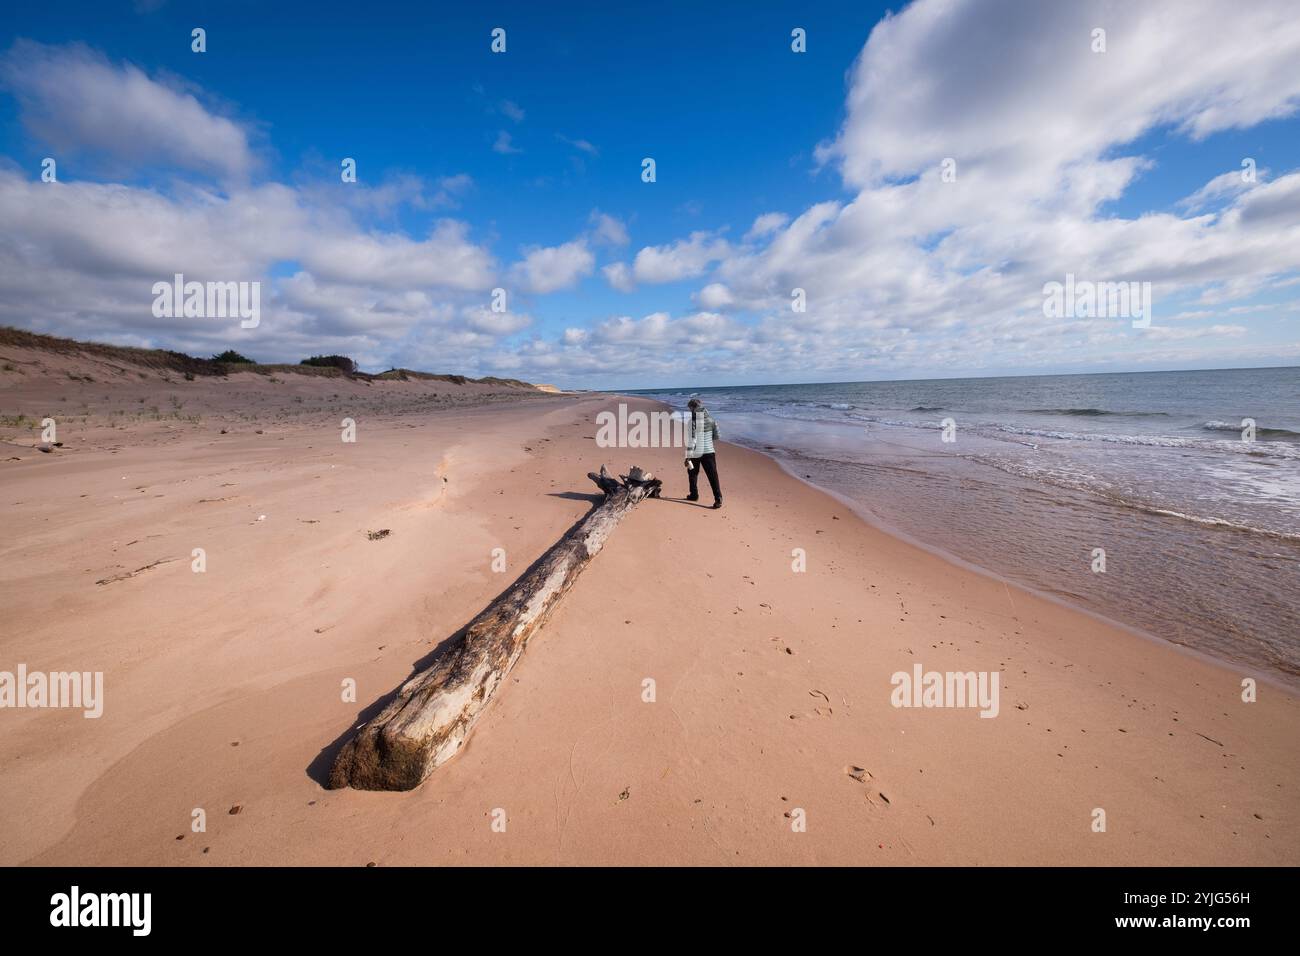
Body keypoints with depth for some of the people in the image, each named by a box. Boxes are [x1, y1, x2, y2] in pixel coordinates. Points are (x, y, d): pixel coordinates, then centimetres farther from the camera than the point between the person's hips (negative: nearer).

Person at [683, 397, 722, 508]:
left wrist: (688, 457, -18)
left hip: (695, 453, -3)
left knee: (693, 474, 20)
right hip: (708, 452, 3)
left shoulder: (692, 422, -13)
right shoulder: (711, 419, 2)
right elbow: (716, 436, 10)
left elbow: (691, 441, -19)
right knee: (713, 476, -3)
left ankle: (694, 495, 30)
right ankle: (718, 498, -14)